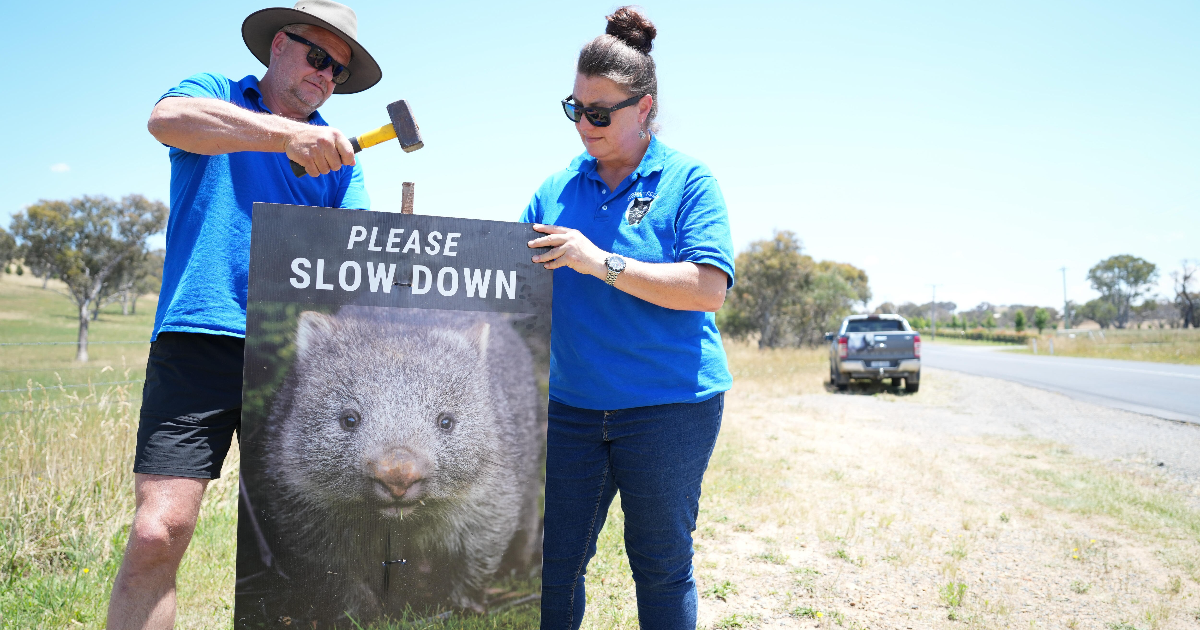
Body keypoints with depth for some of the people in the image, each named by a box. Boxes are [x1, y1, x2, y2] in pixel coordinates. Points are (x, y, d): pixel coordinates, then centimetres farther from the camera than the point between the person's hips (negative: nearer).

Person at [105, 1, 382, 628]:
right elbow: (167, 117, -13)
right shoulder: (214, 95, 11)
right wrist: (286, 133, -22)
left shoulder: (337, 150, 20)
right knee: (157, 532, -10)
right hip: (199, 343, -3)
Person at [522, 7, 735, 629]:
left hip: (667, 406, -4)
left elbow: (709, 287, -16)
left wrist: (603, 263, -21)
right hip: (571, 405, 4)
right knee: (553, 561, 10)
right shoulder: (557, 189, 9)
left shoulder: (688, 181, -4)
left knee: (662, 566, 10)